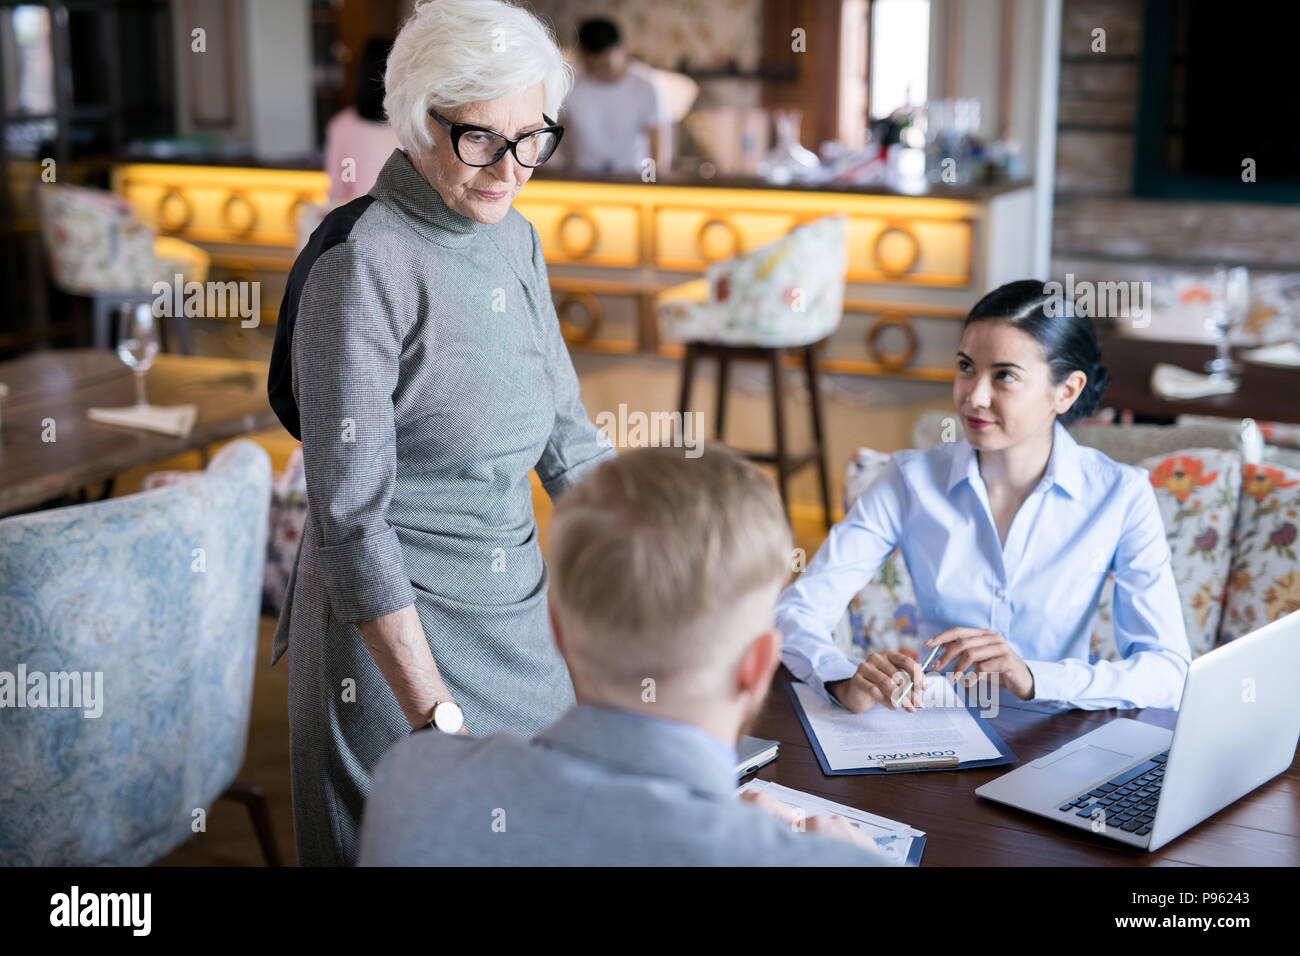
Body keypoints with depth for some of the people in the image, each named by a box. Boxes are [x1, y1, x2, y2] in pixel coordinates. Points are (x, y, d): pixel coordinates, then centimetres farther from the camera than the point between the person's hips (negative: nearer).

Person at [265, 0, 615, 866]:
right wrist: (436, 713, -24)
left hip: (518, 609, 7)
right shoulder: (363, 264, -19)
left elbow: (567, 439, 10)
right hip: (394, 626, -7)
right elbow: (351, 515, -22)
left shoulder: (515, 239, 4)